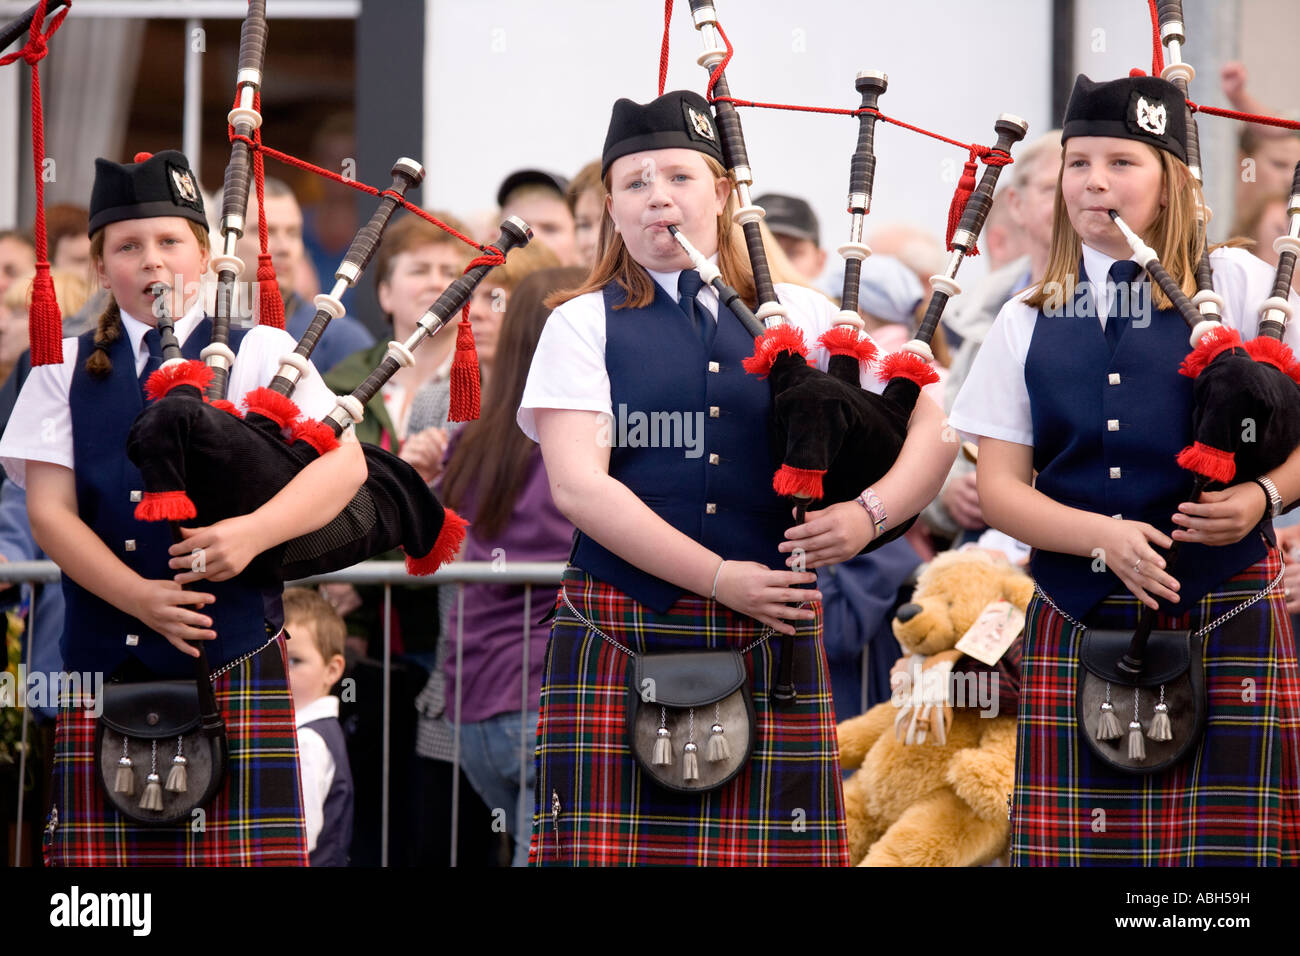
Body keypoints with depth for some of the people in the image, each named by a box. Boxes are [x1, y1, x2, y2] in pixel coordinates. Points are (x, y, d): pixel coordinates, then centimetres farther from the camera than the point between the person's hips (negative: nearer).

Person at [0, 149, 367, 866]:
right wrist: (137, 595, -13)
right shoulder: (67, 371, 12)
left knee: (239, 850, -8)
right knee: (99, 851, -1)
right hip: (102, 659, 2)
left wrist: (252, 533, -20)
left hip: (233, 654, -2)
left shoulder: (257, 354, 8)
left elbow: (345, 463, -3)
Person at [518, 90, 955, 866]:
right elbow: (579, 486, -6)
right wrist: (720, 578, -13)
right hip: (623, 642, -2)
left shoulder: (800, 316, 13)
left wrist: (868, 513, -9)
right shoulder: (583, 326, 7)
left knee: (768, 845, -4)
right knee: (608, 843, -7)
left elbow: (931, 424, 12)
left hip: (770, 641, 2)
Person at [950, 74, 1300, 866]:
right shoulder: (1030, 323, 10)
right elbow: (999, 487, 5)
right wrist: (1104, 535, -12)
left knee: (1225, 844, -7)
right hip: (1077, 623, 2)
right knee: (1073, 846, -1)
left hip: (1220, 622, -2)